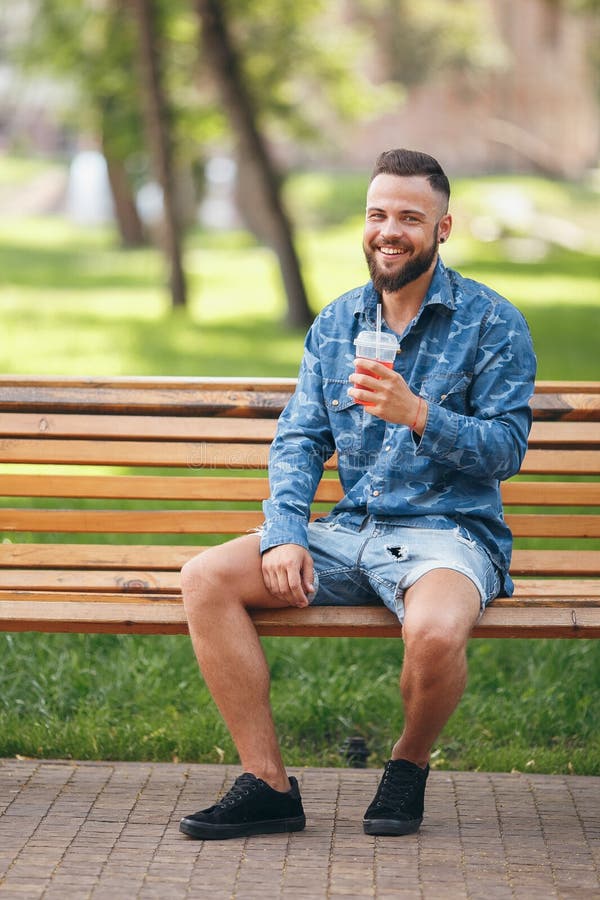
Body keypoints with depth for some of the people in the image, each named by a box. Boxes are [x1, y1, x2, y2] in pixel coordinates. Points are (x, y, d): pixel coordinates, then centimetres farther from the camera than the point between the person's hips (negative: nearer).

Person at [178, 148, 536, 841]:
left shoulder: (492, 323, -2)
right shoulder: (335, 324, 13)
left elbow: (507, 449, -7)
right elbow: (299, 439, 8)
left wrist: (417, 414, -23)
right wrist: (284, 536, -10)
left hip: (451, 532, -5)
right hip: (349, 532, 5)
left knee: (435, 631, -39)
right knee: (205, 579, -16)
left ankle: (410, 764, -3)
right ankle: (268, 784, -13)